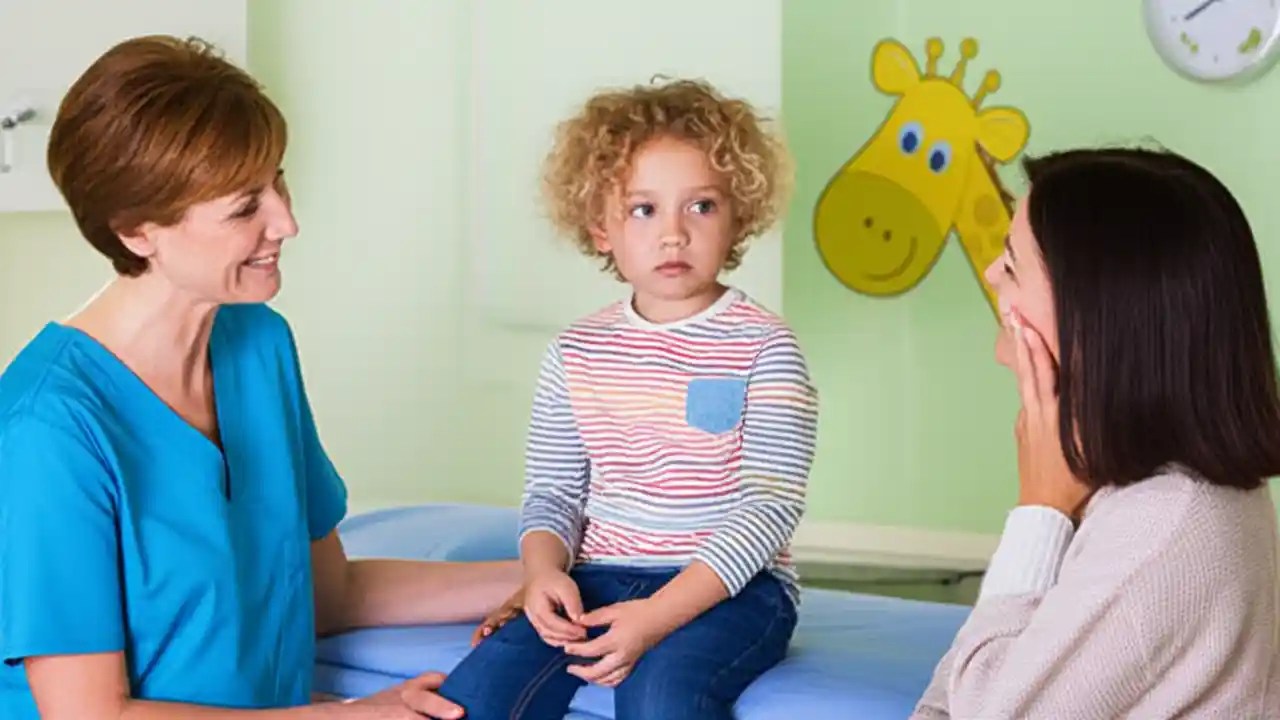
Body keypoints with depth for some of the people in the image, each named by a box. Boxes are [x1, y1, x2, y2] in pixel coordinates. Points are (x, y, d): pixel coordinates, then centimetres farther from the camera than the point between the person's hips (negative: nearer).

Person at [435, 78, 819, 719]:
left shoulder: (763, 348, -5)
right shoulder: (577, 353, 9)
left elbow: (770, 504, -11)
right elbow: (552, 491, 12)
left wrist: (660, 613, -21)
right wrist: (544, 570, -12)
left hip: (730, 587, -4)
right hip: (599, 580, 4)